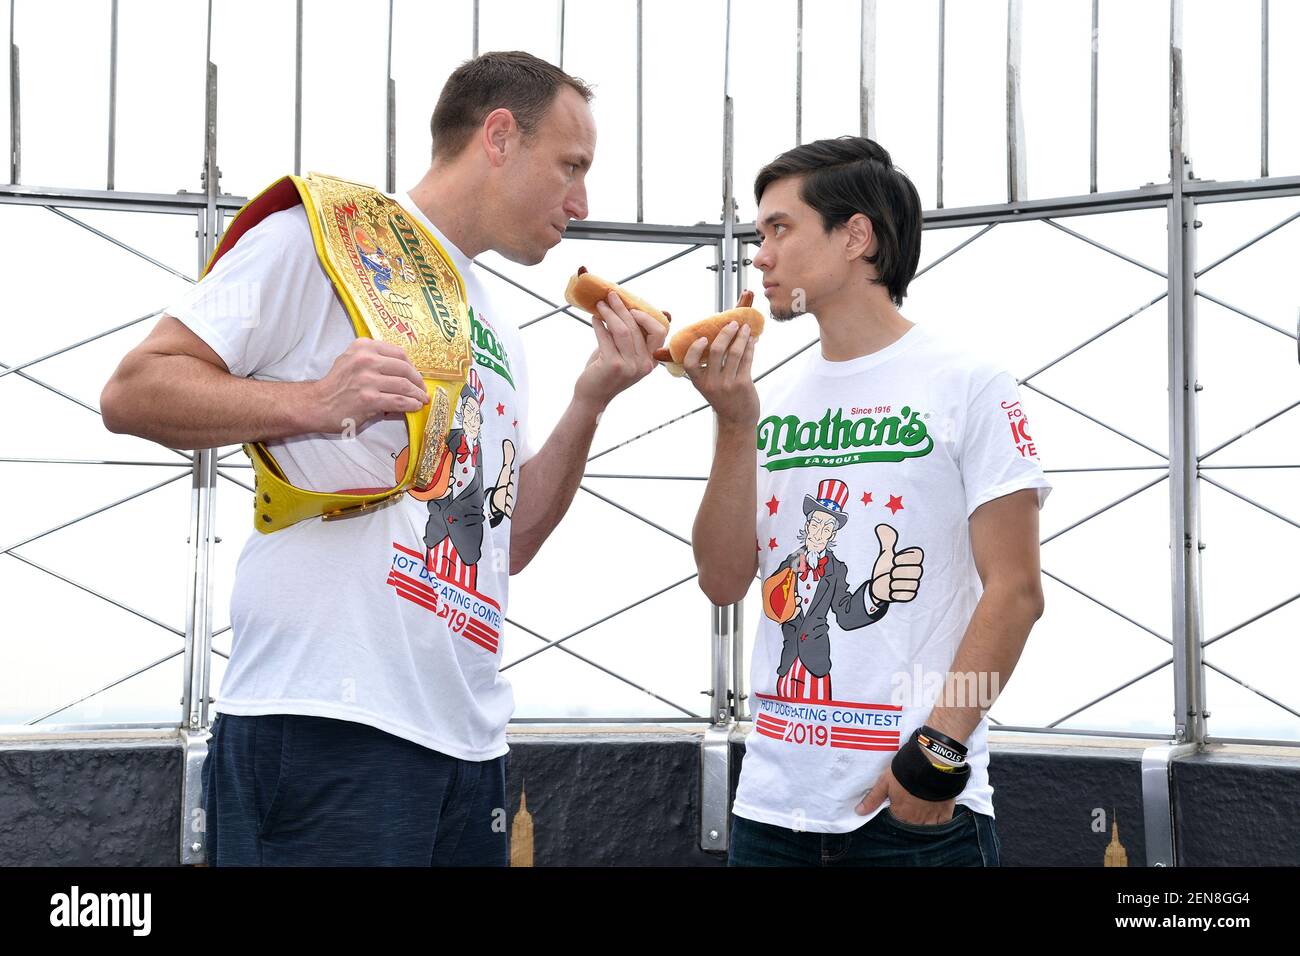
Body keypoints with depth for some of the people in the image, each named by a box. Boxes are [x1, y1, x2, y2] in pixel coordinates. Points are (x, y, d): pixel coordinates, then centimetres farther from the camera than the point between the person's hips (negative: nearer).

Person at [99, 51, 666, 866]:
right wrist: (314, 402, -21)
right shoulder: (329, 234, -1)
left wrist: (590, 402, 11)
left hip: (468, 737, 8)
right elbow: (133, 392, -7)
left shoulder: (501, 336, 22)